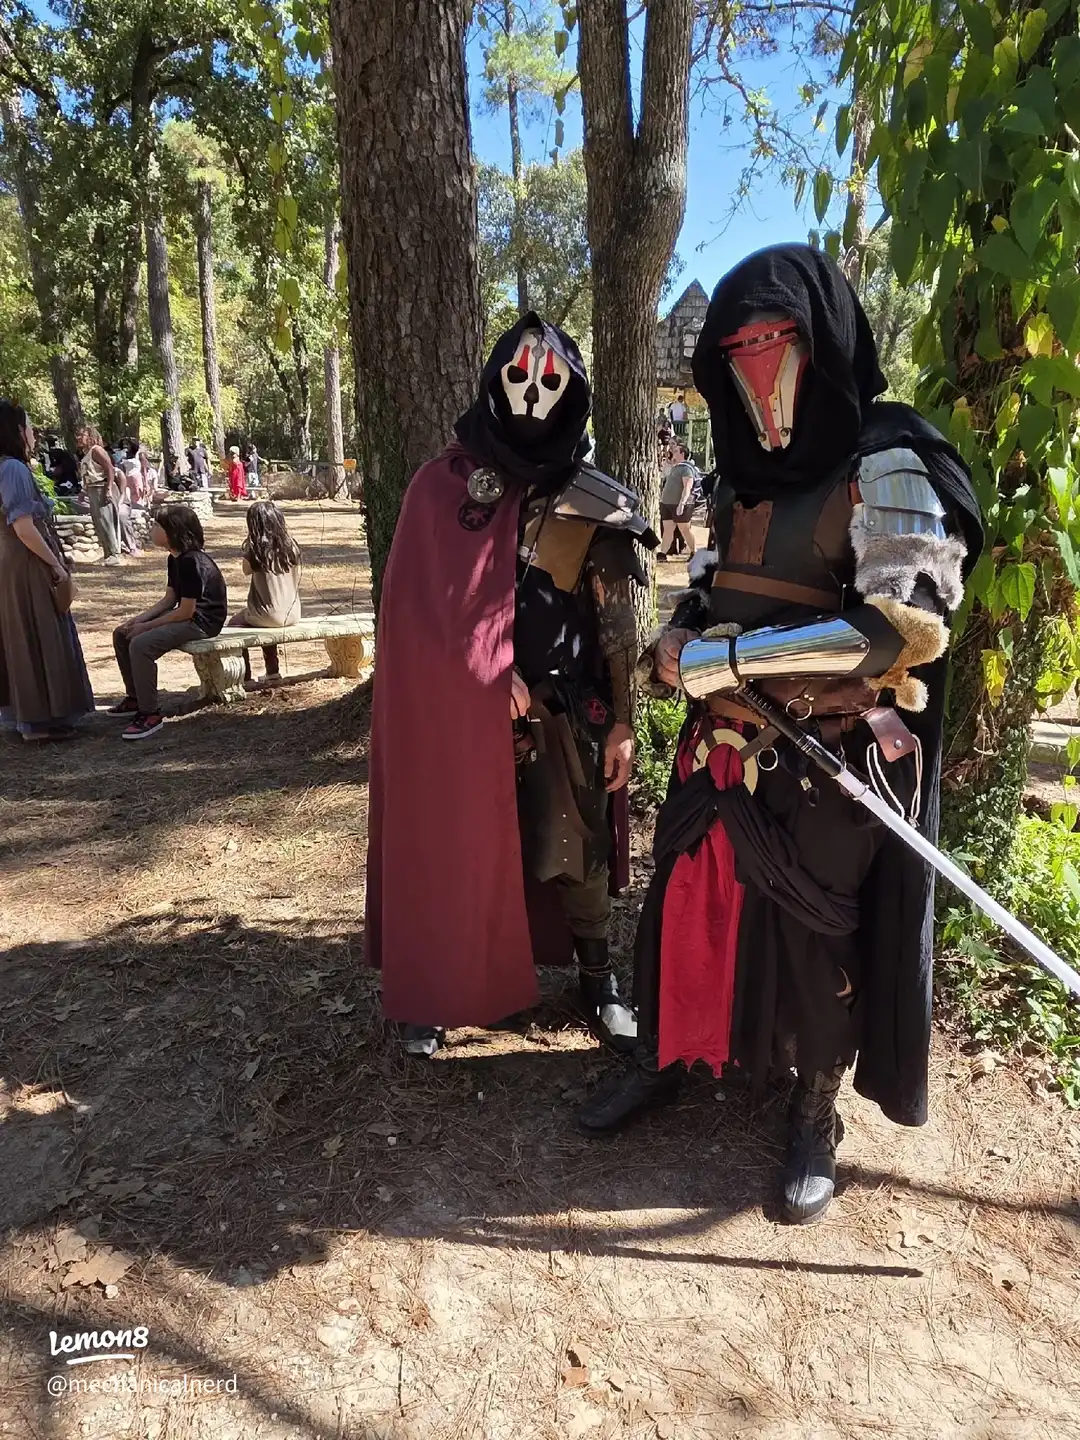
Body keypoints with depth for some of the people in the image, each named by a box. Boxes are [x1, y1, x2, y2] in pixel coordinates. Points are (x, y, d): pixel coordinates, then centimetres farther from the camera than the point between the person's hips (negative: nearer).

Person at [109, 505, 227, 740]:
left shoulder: (192, 562, -22)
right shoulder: (175, 559, 8)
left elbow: (186, 611, -23)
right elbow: (169, 599, 11)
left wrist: (147, 626, -16)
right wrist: (139, 619, -1)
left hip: (201, 622, -11)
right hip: (185, 615, 11)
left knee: (140, 645, -27)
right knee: (121, 634, 10)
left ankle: (150, 714, -16)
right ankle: (135, 698, 20)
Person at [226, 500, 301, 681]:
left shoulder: (256, 547, -13)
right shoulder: (290, 545, -2)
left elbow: (247, 570, 4)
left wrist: (249, 544, 3)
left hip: (268, 616, -5)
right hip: (292, 615, 5)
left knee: (234, 624, 24)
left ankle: (244, 676, 25)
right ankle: (272, 670, 39)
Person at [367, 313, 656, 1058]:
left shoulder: (596, 506, 2)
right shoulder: (442, 486, 0)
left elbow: (618, 623, 2)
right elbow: (424, 601, -5)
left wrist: (623, 721, 0)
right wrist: (494, 673, -13)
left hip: (565, 712, 1)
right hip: (459, 708, 0)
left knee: (574, 849, 8)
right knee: (453, 848, 7)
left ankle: (597, 975, 30)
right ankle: (439, 989, 26)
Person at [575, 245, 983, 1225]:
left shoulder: (888, 463, -12)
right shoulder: (747, 472, 11)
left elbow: (905, 624, -23)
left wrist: (719, 658, -23)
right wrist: (677, 642, -2)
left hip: (826, 768, -6)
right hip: (722, 751, 6)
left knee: (813, 939, 10)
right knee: (684, 906, 15)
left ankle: (817, 1115, 35)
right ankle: (663, 1060, 40)